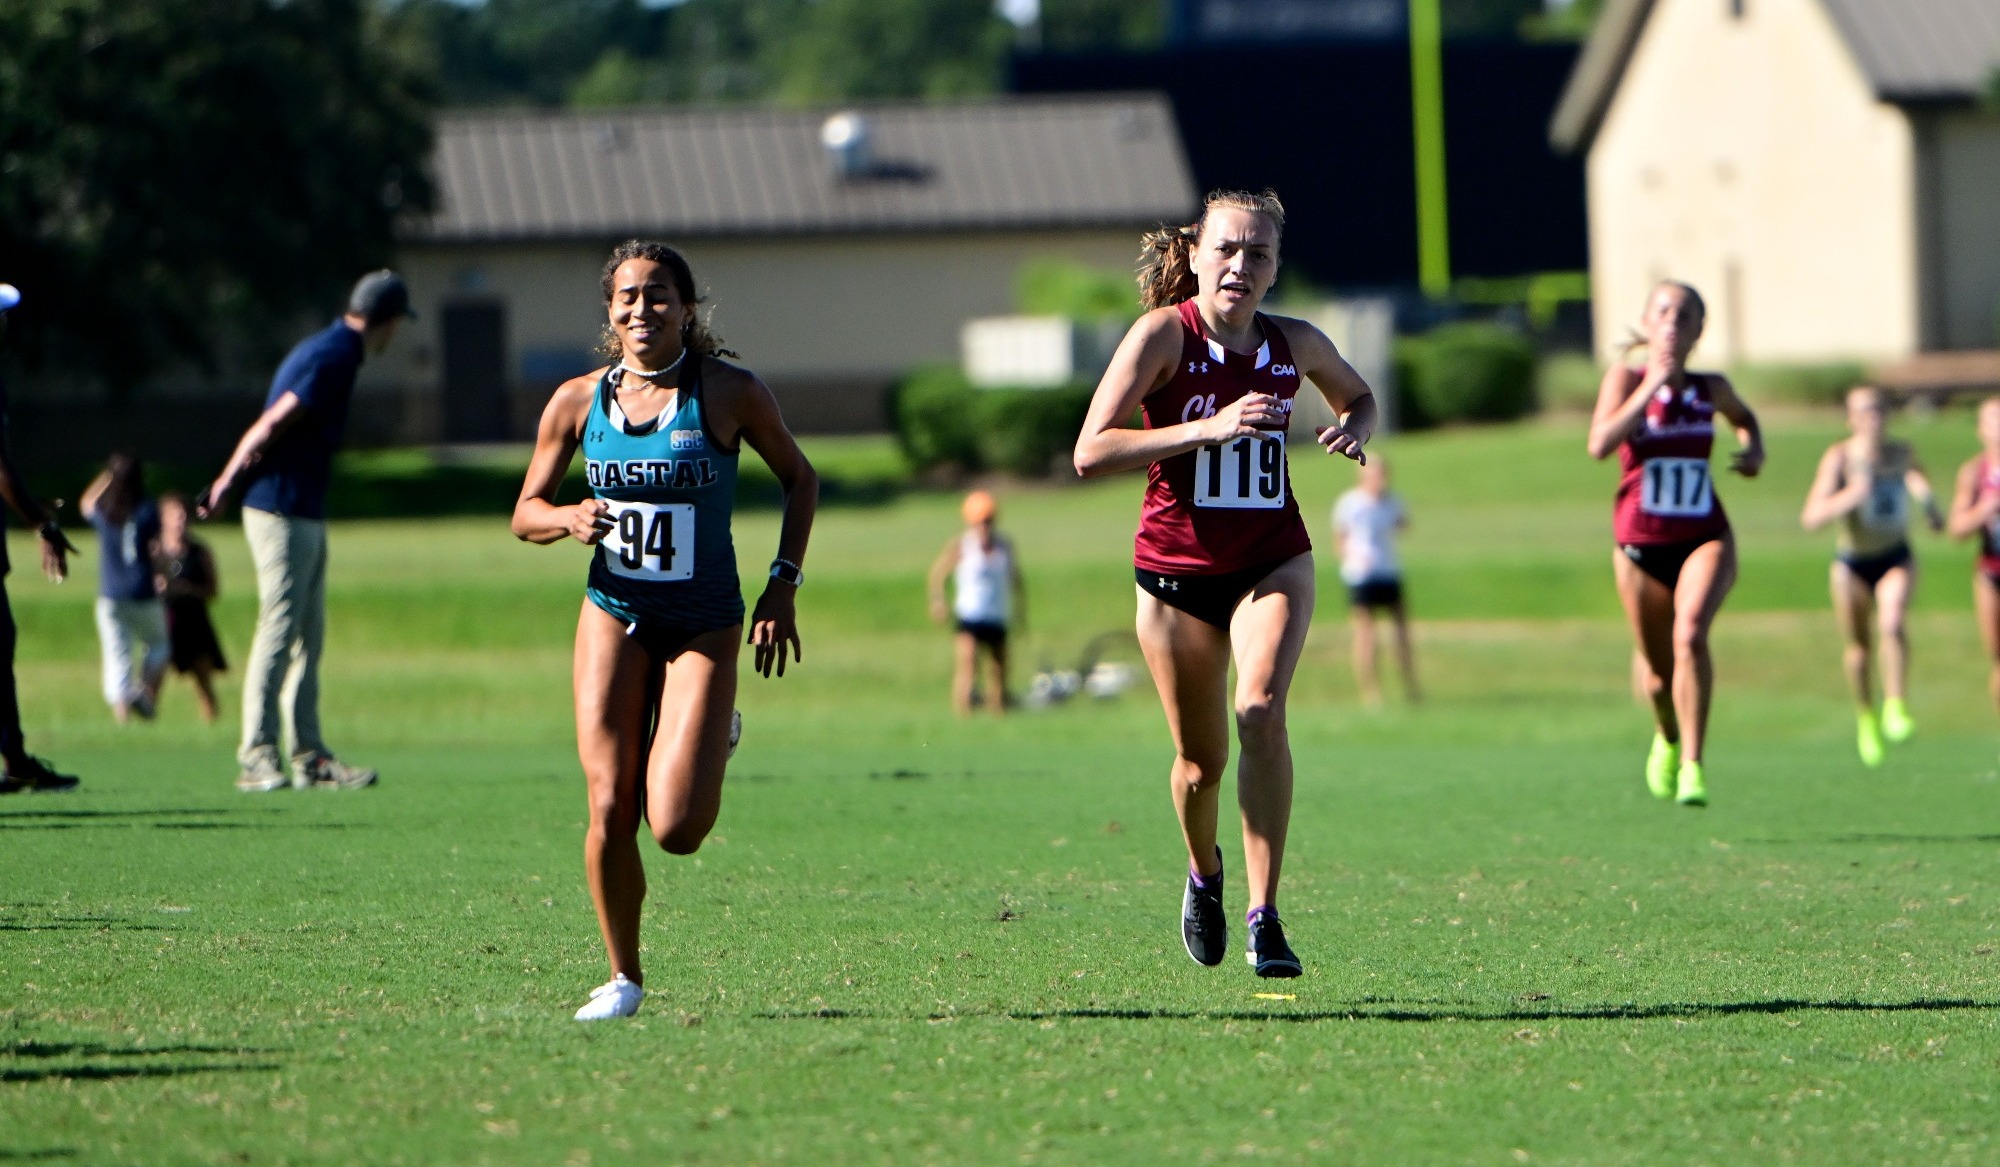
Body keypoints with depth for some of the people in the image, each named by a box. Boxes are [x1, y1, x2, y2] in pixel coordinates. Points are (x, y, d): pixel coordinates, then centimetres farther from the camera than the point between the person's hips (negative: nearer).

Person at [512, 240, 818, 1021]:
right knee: (609, 807, -9)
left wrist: (783, 585, -3)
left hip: (705, 624, -2)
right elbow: (525, 514, 6)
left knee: (676, 829, -12)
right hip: (615, 614, 2)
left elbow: (799, 478, 6)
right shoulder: (578, 401, -2)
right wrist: (569, 519, -17)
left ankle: (714, 741, 24)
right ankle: (622, 978, 11)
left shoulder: (729, 393, -8)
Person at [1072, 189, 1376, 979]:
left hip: (1273, 562, 1)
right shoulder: (1163, 334, -13)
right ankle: (1204, 874, 41)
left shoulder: (1295, 345, -1)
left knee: (1261, 712, -24)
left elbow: (1358, 394, 22)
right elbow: (1090, 453, -20)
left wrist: (1352, 429, -3)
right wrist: (1206, 428, -29)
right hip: (1176, 571, -1)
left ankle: (1264, 915, -21)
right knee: (1201, 758, 7)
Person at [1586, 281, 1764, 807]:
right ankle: (1668, 738, 45)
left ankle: (1693, 765, -24)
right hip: (1641, 545, 0)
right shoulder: (1626, 378, -5)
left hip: (1705, 537, 0)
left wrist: (1754, 451, 5)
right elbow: (1600, 443, -22)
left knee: (1690, 633, -27)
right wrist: (1652, 386, -24)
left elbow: (1744, 417, 27)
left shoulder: (1711, 389, 3)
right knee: (1660, 670, 10)